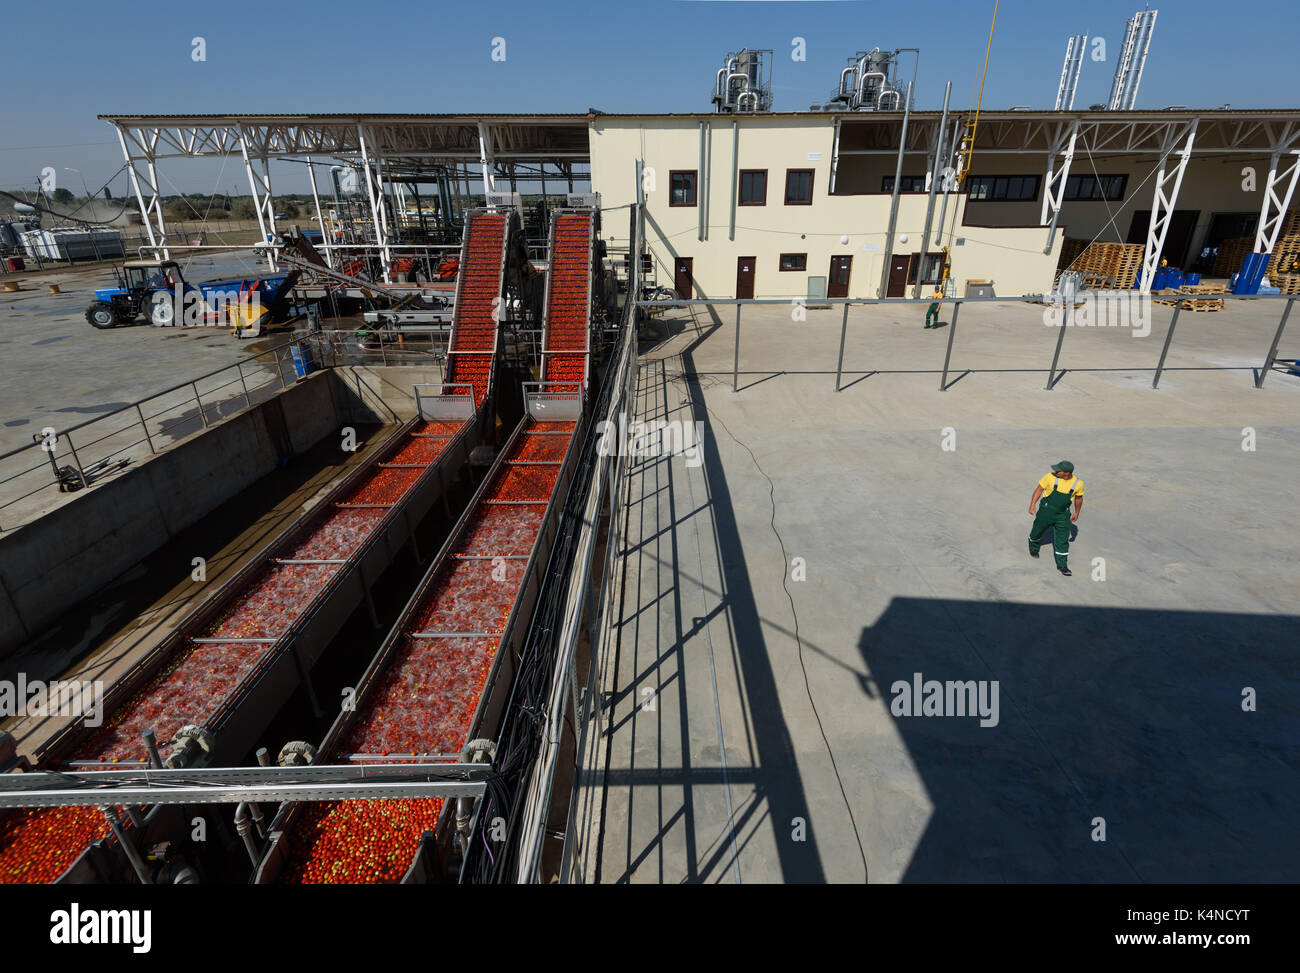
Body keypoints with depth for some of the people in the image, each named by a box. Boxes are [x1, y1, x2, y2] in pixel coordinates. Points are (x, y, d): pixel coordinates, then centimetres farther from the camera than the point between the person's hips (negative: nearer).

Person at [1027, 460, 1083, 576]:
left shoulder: (1078, 483, -10)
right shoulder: (1051, 477, -16)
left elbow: (1078, 498, 8)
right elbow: (1039, 489, -5)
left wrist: (1076, 513, 18)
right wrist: (1032, 505, -12)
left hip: (1063, 515, 1)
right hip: (1046, 511, 0)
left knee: (1062, 540, 0)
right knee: (1037, 531, 17)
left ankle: (1062, 565, 12)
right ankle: (1033, 547, 48)